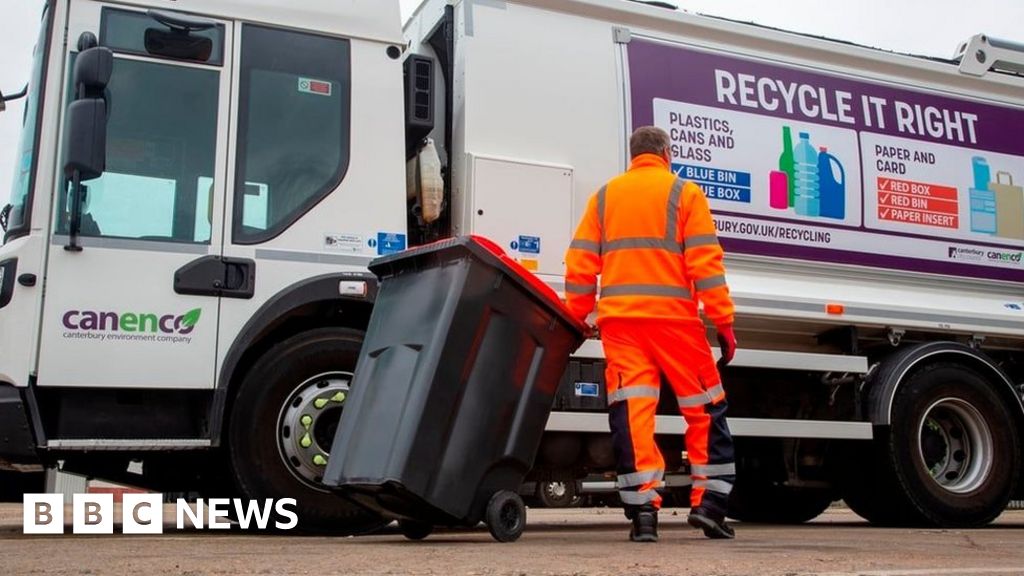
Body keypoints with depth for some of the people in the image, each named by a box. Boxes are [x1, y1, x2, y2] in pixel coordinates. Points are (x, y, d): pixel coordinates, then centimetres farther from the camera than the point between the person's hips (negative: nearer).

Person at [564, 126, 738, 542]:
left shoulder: (604, 196, 15)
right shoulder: (684, 193, 5)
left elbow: (580, 265, 10)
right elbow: (705, 263, -4)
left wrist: (575, 318, 16)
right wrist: (724, 322, -3)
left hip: (618, 319, 3)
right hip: (673, 316, -3)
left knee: (632, 412, 0)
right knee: (705, 409, 10)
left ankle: (642, 511, -5)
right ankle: (709, 502, 8)